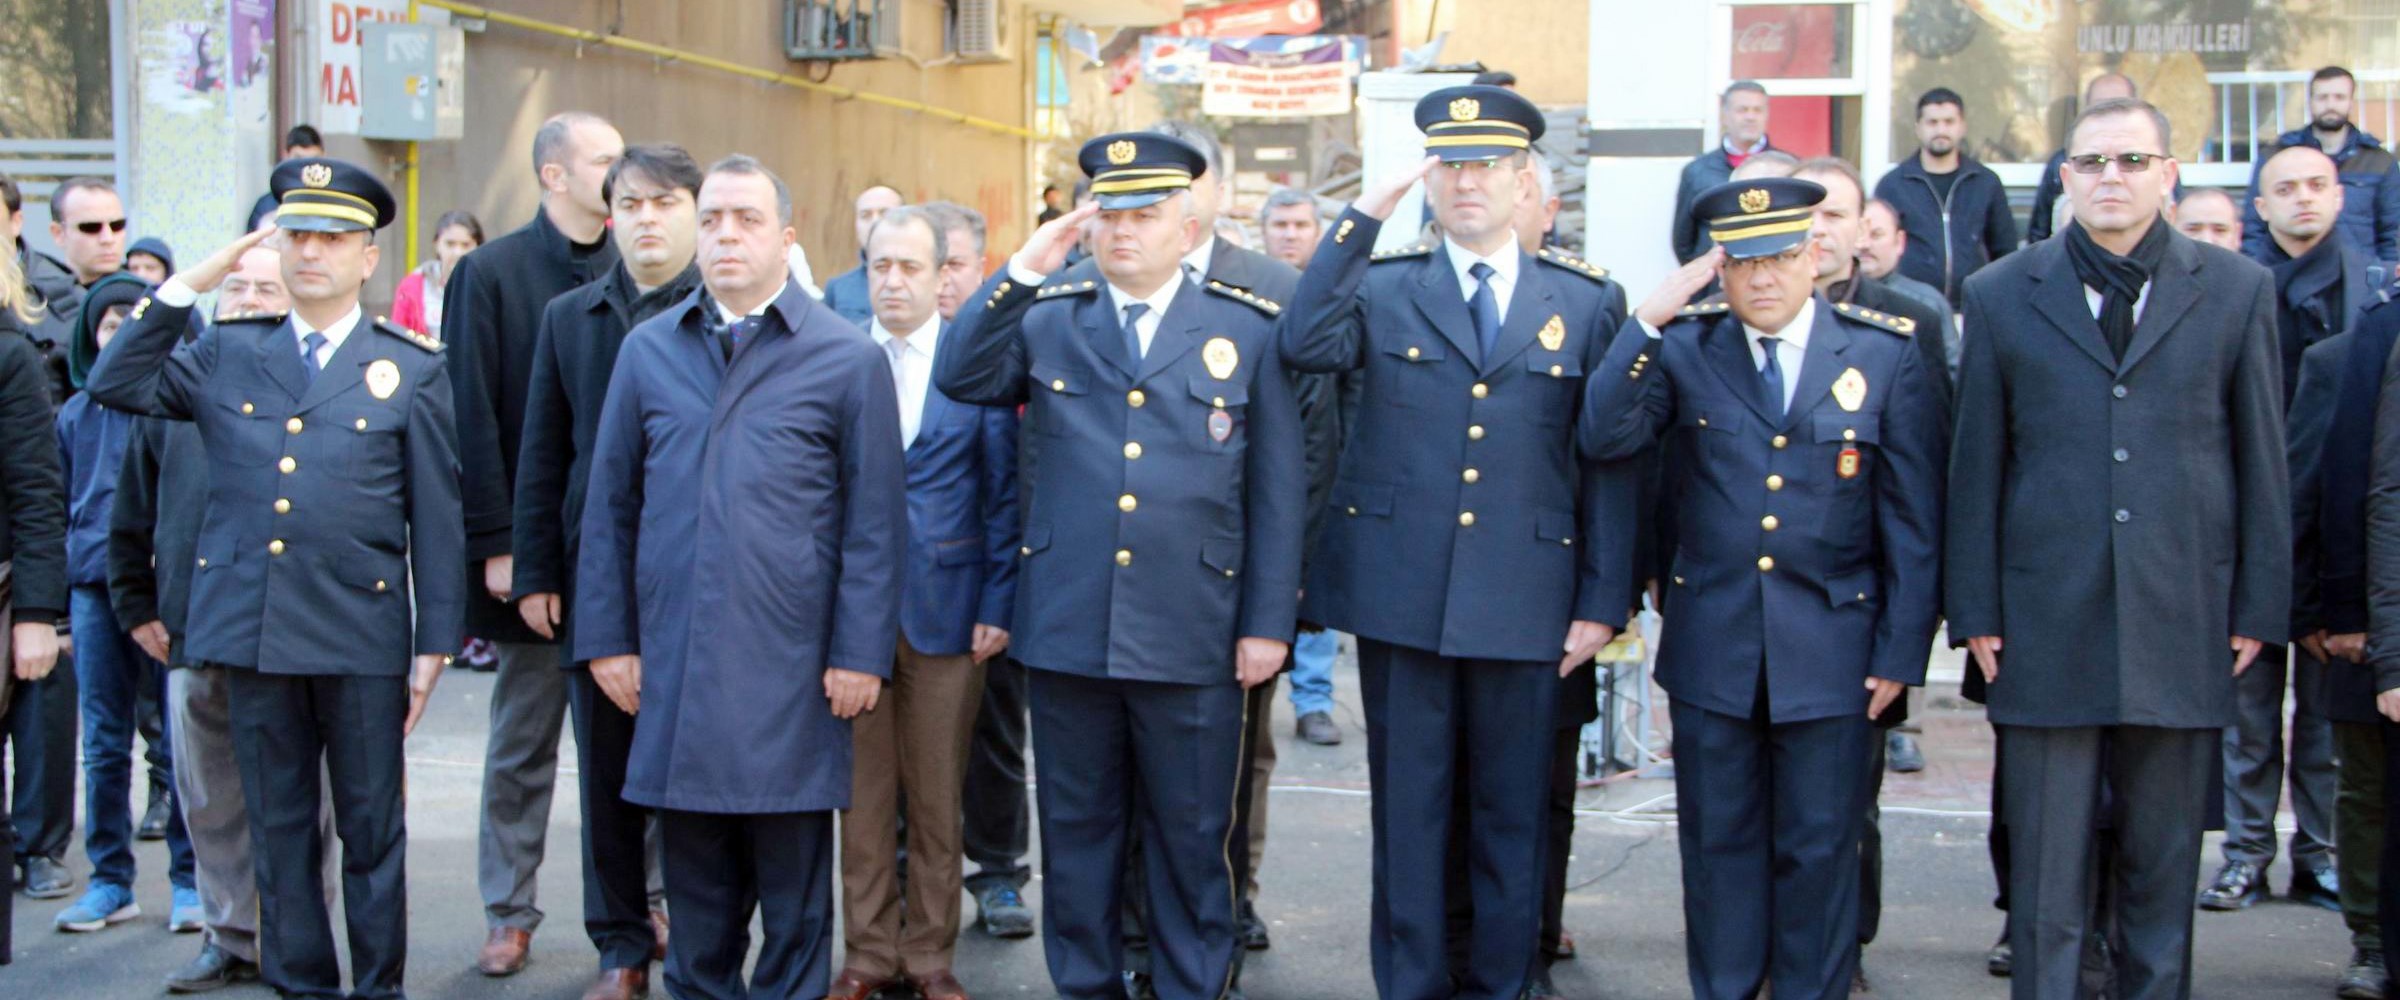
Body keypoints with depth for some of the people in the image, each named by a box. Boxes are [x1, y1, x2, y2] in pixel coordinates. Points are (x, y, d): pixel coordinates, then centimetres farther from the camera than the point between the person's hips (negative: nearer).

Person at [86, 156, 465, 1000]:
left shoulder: (412, 369, 4)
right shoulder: (227, 355, 12)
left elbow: (438, 517, 2)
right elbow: (114, 384, 6)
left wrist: (435, 644, -2)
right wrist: (189, 285, 2)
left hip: (361, 634, -2)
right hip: (252, 630, 3)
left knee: (371, 828, 5)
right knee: (278, 827, 10)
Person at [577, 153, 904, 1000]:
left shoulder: (847, 358, 0)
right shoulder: (648, 349, 9)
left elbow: (874, 522, -1)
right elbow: (610, 506, 11)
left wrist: (859, 653, -6)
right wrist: (608, 637, 6)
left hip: (791, 672, -3)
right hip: (673, 667, 3)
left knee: (793, 884, 6)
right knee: (695, 875, 11)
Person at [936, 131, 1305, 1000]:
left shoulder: (1249, 329, 3)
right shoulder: (1046, 317, 8)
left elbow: (1278, 488, 2)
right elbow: (958, 382, -5)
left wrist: (1268, 623, -3)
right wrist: (1021, 274, -13)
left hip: (1194, 636, -1)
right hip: (1067, 628, 2)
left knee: (1193, 836, 8)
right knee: (1076, 829, 12)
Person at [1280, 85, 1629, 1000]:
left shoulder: (1588, 302, 5)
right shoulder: (1382, 287, 4)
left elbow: (1607, 461, 4)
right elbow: (1303, 343, -17)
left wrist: (1603, 602, -1)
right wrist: (1364, 216, -17)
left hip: (1524, 604, 0)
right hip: (1399, 594, 0)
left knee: (1510, 815, 10)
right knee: (1408, 811, 7)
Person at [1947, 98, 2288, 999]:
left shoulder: (2238, 292, 6)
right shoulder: (2002, 296, 5)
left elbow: (2263, 460, 6)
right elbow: (1976, 465, 4)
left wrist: (2259, 606, 2)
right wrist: (1976, 612, 0)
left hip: (2182, 624, 1)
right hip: (2046, 623, -1)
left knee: (2164, 866, 10)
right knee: (2044, 868, 3)